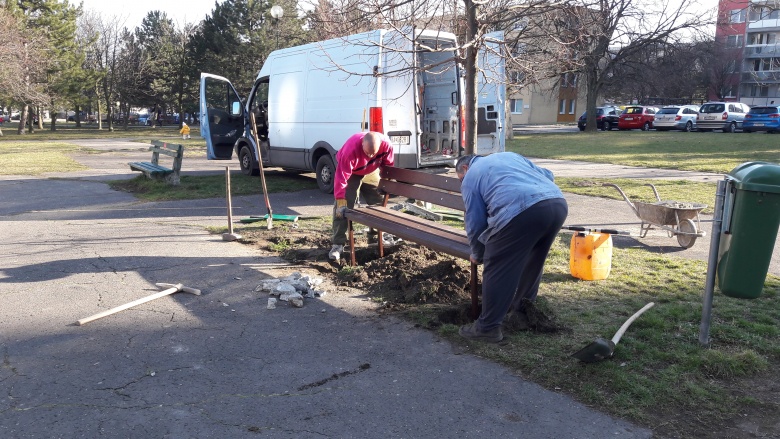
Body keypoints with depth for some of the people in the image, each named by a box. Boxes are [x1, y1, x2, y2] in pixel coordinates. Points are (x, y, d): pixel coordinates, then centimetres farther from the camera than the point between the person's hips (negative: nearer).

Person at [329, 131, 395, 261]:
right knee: (343, 208, -14)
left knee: (378, 203, 7)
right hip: (350, 172, -4)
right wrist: (341, 201, -40)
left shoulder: (386, 144, -31)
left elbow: (387, 165, -11)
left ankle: (376, 236, 27)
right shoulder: (350, 149, -42)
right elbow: (341, 177, -39)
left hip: (371, 172, 4)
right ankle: (338, 244, -11)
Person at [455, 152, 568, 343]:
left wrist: (477, 255, 32)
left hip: (522, 211, -7)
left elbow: (475, 222, 18)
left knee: (497, 268, 4)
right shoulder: (509, 155, 37)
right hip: (559, 204, 7)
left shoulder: (470, 178, 19)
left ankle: (488, 327, 10)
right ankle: (522, 309, 41)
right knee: (533, 261, 26)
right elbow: (547, 175, 31)